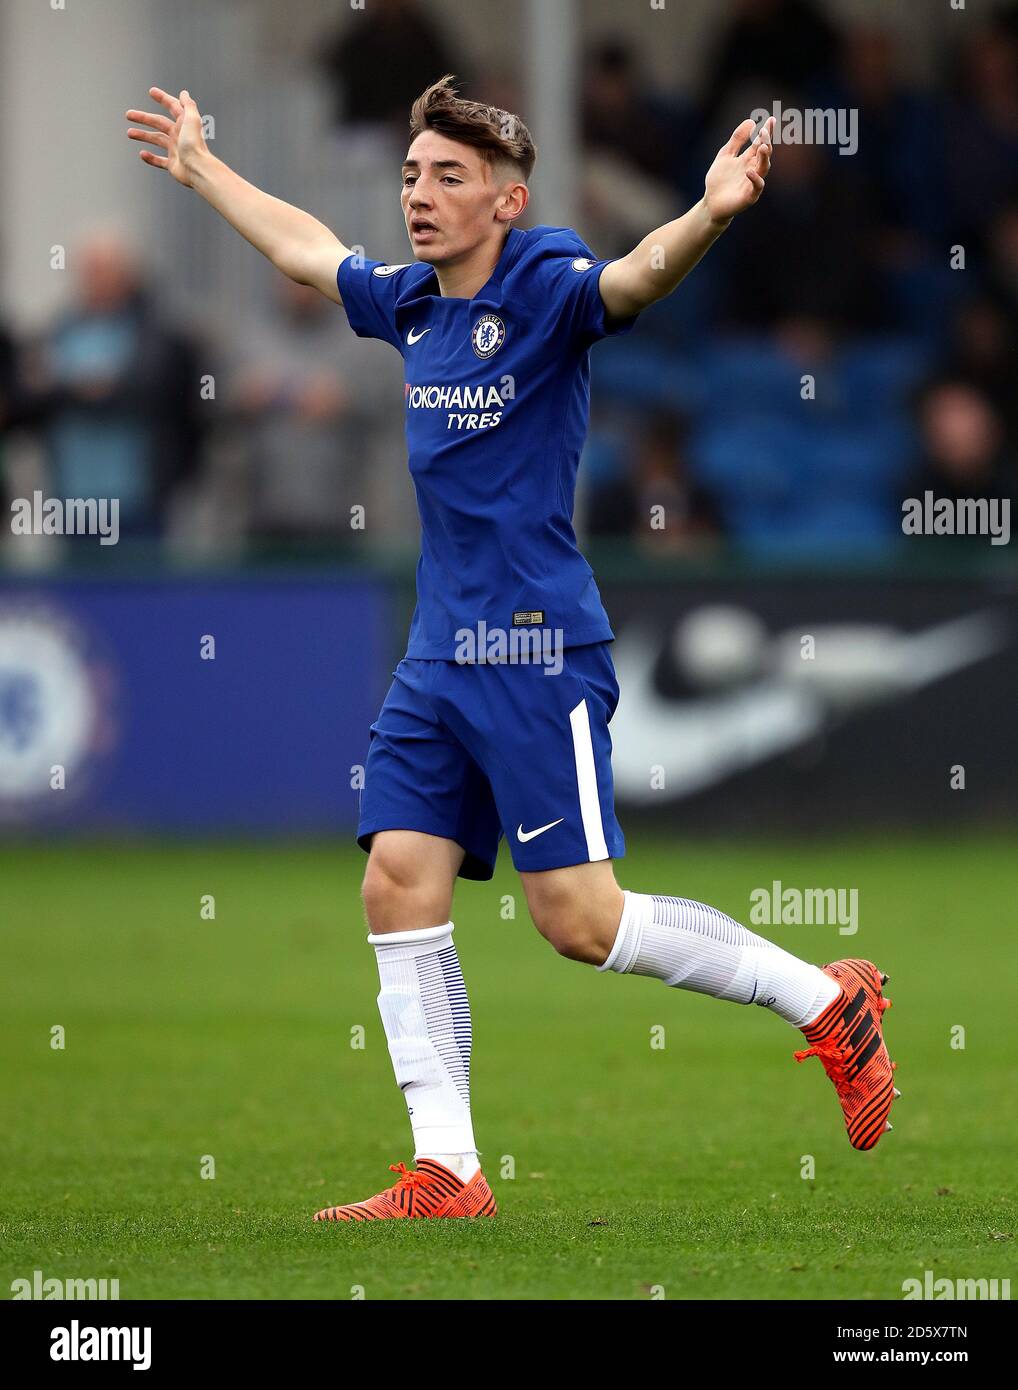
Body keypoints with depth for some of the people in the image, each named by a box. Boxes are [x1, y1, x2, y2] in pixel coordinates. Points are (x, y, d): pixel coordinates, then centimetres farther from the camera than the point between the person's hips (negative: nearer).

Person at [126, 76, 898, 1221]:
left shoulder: (543, 291, -11)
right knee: (399, 891, 0)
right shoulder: (411, 304, 11)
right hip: (438, 657, 8)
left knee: (582, 922, -9)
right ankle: (444, 1172, 4)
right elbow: (303, 249, 30)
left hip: (537, 654, -8)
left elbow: (634, 278, -32)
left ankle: (828, 1002, 7)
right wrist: (199, 169, 41)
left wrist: (710, 216, -52)